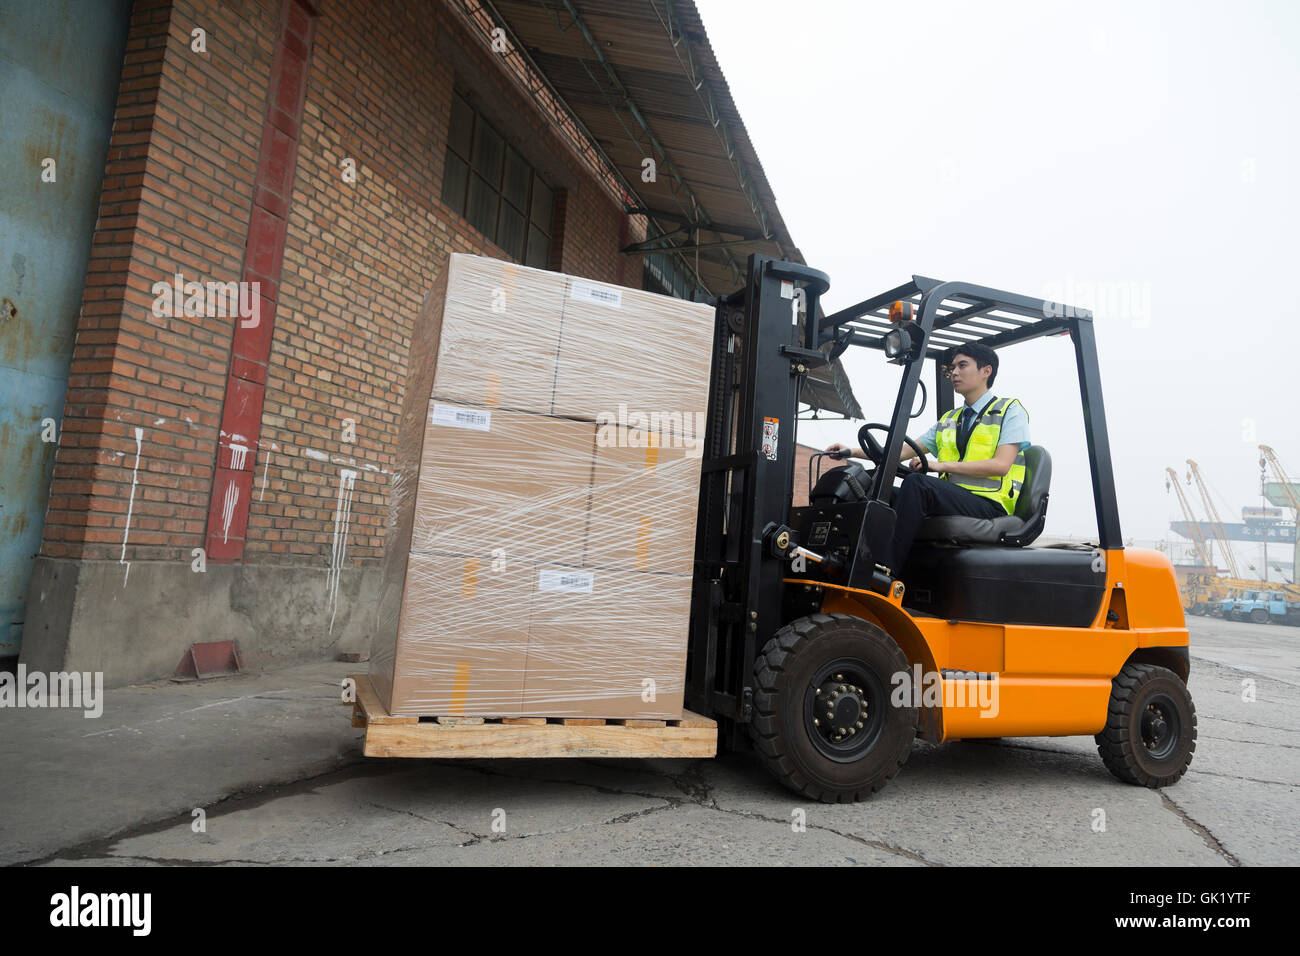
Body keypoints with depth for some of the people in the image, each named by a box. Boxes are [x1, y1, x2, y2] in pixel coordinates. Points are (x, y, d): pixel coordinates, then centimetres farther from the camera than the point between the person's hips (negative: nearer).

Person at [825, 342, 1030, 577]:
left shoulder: (1011, 411, 7)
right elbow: (903, 451, 18)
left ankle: (884, 573, -38)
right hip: (951, 500, 6)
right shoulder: (948, 420, 26)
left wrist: (942, 465, -15)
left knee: (916, 482, -32)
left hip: (990, 505, -6)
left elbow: (1001, 465, -9)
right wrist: (853, 451, 5)